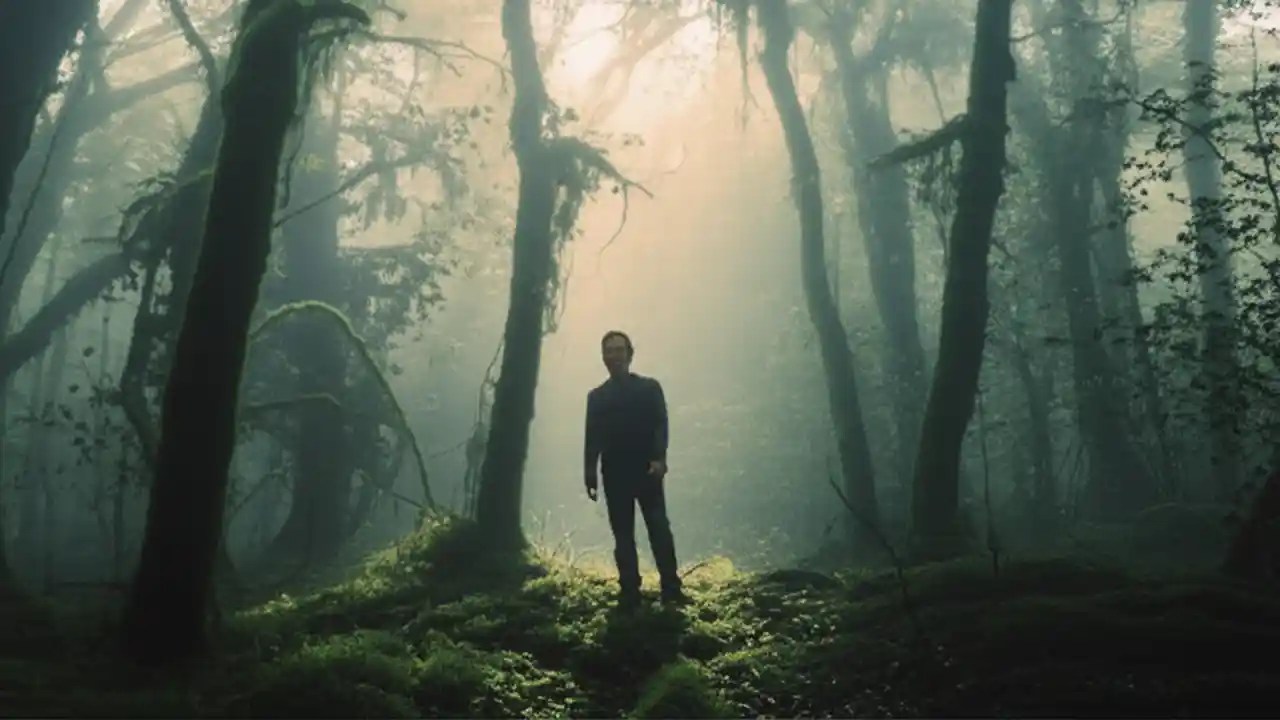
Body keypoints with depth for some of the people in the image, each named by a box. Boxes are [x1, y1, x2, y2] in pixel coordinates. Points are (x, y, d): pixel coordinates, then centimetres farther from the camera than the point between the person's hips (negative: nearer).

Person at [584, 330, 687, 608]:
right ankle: (629, 592, 2)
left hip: (646, 470, -2)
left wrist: (659, 458, -17)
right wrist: (590, 474, 0)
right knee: (623, 535, 0)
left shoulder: (649, 387, 10)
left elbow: (661, 424, -1)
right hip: (615, 474, 2)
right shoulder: (596, 396, 15)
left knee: (659, 528, -10)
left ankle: (671, 589, -9)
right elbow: (592, 438, 10)